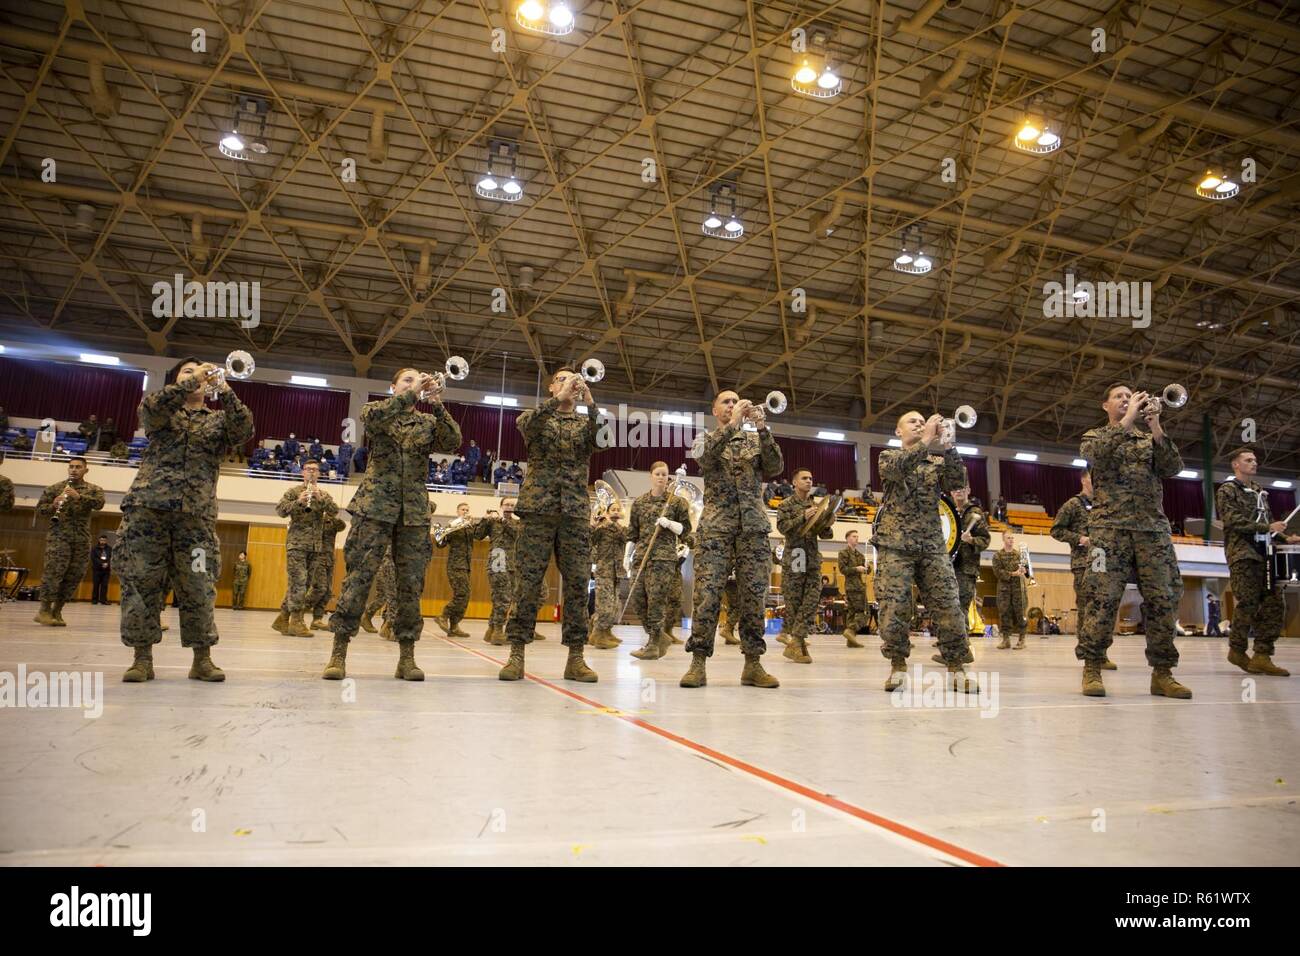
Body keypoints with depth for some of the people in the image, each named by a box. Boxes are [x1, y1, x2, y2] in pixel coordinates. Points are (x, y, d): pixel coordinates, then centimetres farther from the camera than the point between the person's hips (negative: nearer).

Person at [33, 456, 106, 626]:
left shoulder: (94, 489, 11)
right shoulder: (54, 488, 9)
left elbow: (99, 504, -9)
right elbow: (39, 509, 7)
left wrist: (79, 496, -23)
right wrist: (53, 506, -15)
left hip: (82, 539, 2)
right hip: (58, 536, -2)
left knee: (74, 576, 2)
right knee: (54, 571, -12)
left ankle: (57, 611, 11)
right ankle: (44, 610, -6)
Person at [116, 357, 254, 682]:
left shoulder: (218, 419, 19)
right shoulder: (161, 411, 16)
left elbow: (245, 430, -1)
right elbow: (151, 406, -8)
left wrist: (225, 391, -11)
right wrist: (191, 381, -12)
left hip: (197, 513, 1)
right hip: (148, 506, 0)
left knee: (199, 587, -3)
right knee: (141, 581, -2)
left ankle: (202, 659, 5)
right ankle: (142, 658, 7)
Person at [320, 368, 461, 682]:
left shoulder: (428, 421, 15)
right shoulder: (377, 410, 9)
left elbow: (453, 441, -4)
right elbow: (372, 417, -16)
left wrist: (438, 405, -16)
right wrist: (411, 395, -20)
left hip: (414, 510, 3)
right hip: (376, 504, -2)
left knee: (411, 582, 0)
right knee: (360, 574, -7)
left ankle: (407, 656, 6)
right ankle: (339, 652, -2)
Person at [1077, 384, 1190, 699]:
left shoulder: (1150, 439, 22)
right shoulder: (1094, 436, 14)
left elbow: (1173, 467, 4)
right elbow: (1097, 455, -10)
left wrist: (1156, 428, -7)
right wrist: (1129, 419, -11)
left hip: (1154, 526, 3)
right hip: (1110, 526, -3)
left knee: (1163, 598, -3)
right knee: (1103, 597, -11)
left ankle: (1162, 672, 3)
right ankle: (1092, 668, -6)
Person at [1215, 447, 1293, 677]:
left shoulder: (1259, 490, 21)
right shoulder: (1227, 490, 0)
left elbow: (1267, 520, 25)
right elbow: (1234, 521, -13)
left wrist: (1285, 536, 9)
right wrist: (1268, 527, -19)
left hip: (1264, 553, 7)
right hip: (1242, 554, -7)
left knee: (1275, 604, -2)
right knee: (1249, 604, -9)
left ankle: (1262, 656, 1)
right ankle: (1237, 650, 9)